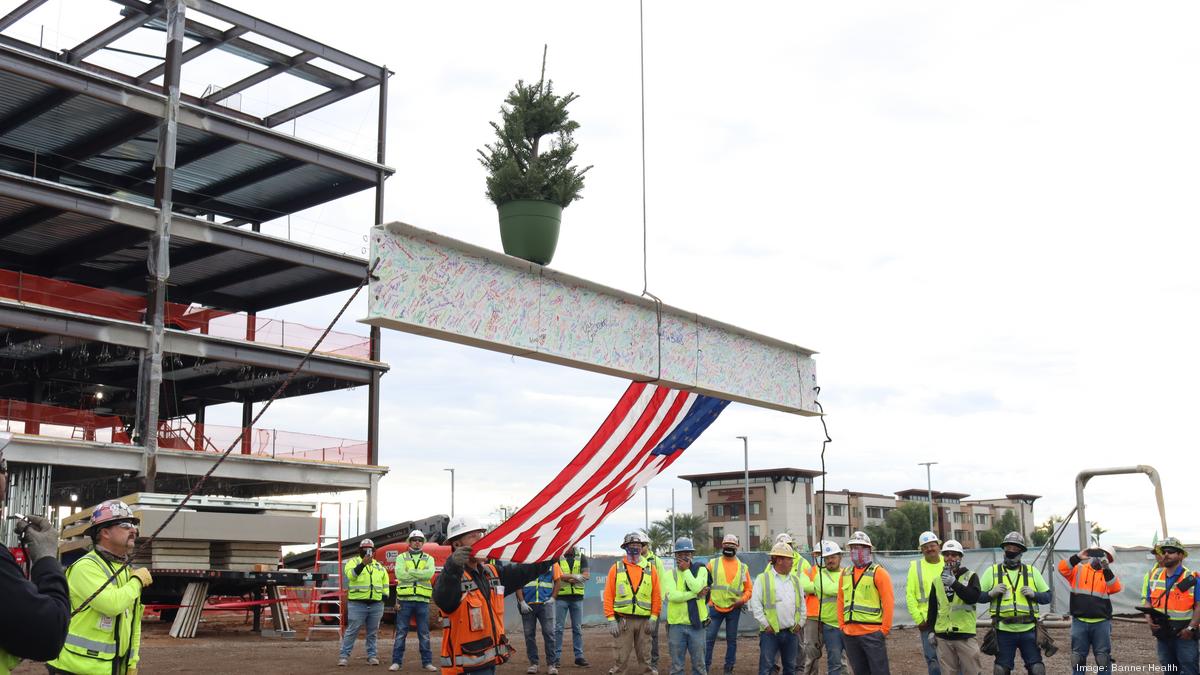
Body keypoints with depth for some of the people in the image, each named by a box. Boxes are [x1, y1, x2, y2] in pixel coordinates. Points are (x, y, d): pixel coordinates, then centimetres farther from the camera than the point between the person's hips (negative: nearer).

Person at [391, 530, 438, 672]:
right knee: (401, 632, 2)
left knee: (424, 634, 5)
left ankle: (427, 662, 11)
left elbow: (430, 573, -11)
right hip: (405, 599, -1)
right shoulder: (401, 557, 8)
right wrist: (420, 574, -9)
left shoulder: (429, 558, 10)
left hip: (422, 600, 1)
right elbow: (400, 574, -11)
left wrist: (410, 572, -12)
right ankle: (396, 661, 9)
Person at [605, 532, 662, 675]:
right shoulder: (616, 568, 3)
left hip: (644, 621, 2)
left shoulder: (650, 569, 7)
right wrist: (611, 620, -7)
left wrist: (653, 618, -3)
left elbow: (657, 596, 5)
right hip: (623, 620, -2)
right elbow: (608, 596, 0)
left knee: (644, 657, 8)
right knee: (620, 658, -1)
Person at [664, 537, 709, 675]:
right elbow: (672, 596, -15)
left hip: (696, 624, 0)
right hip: (676, 624, 0)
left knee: (699, 663, 8)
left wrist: (686, 570, -11)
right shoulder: (670, 574, 2)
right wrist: (696, 594, -15)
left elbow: (697, 587, -17)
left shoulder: (701, 570, 2)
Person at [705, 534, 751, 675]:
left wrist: (743, 600, -9)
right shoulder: (713, 563, 4)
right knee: (709, 638, -2)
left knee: (731, 639, 8)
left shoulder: (743, 567, 7)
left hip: (734, 609, 1)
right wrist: (708, 601, -4)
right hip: (715, 608, -1)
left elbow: (749, 588, 9)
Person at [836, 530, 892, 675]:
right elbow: (841, 601, 15)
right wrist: (842, 625, 8)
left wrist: (884, 629, -10)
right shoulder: (845, 574, 13)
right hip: (849, 634, 6)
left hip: (872, 634, -5)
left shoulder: (878, 573, -4)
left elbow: (888, 603, -8)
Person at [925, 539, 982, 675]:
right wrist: (931, 630, 12)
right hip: (943, 637, 3)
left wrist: (954, 583, -24)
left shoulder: (971, 576, 2)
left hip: (966, 635, -3)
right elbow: (932, 608, 16)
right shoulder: (938, 580, 11)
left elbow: (973, 597, -16)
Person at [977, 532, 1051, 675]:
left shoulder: (1032, 572, 9)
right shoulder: (992, 571, 5)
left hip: (1028, 630, 1)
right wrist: (991, 594, -12)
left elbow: (1047, 596, 11)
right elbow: (978, 596, 6)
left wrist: (1034, 594, -8)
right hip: (1003, 631, -1)